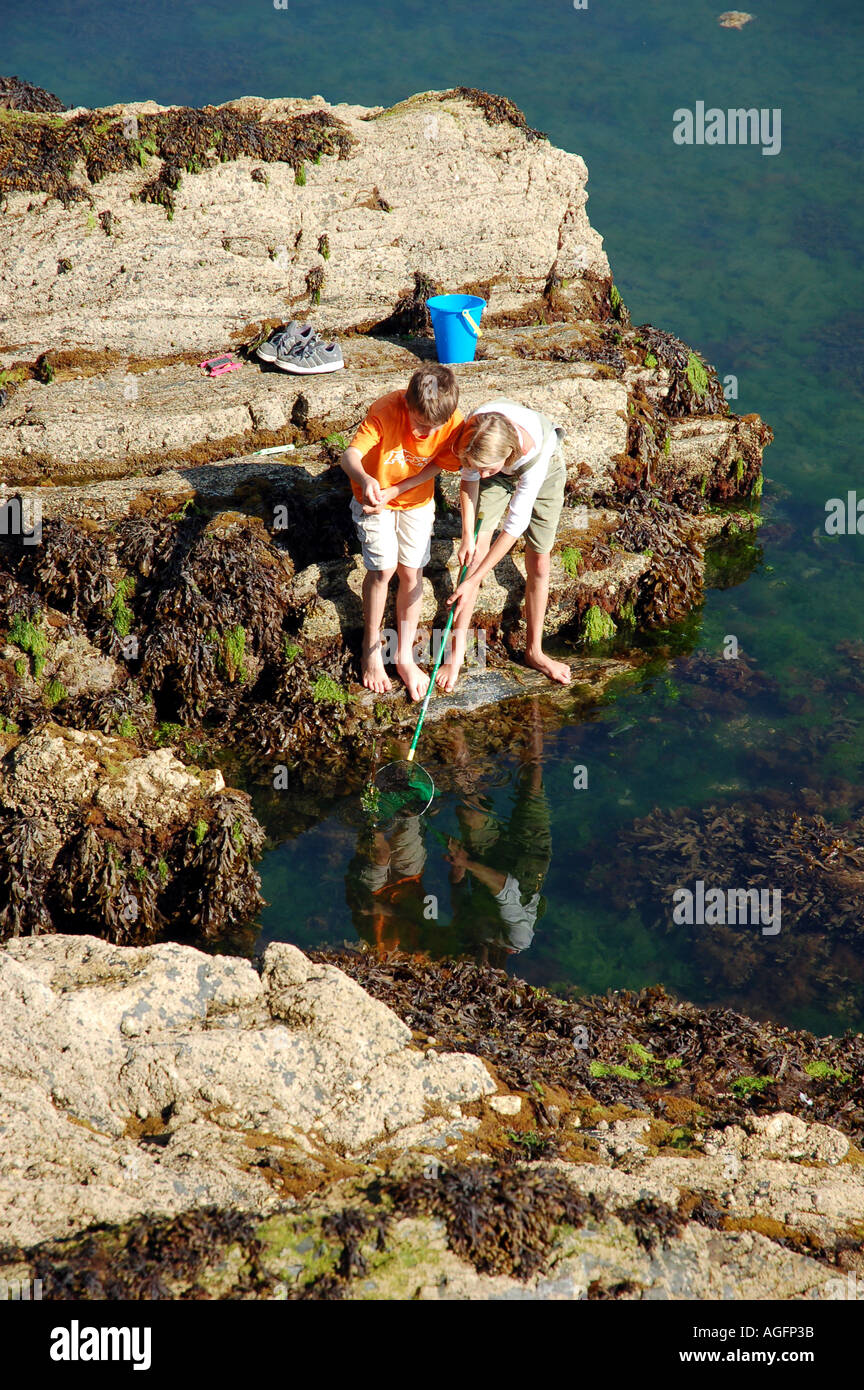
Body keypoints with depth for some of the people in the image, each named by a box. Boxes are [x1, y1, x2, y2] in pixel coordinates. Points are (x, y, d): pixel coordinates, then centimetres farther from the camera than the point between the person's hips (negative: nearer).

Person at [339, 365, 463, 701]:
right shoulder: (384, 412, -33)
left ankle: (405, 656, 13)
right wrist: (365, 480, -57)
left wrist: (392, 492, -23)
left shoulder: (453, 423, -25)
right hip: (374, 499, -2)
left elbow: (434, 467, -14)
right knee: (384, 568, -8)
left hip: (417, 502, 2)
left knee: (411, 572, 1)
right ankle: (371, 647, 12)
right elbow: (351, 454, -34)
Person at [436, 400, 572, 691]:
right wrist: (467, 535, -16)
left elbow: (516, 523, -39)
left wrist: (471, 582, -38)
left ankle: (534, 651, 22)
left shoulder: (535, 451, -46)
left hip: (545, 471, -2)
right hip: (500, 472, 2)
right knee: (476, 553, -7)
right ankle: (457, 651, 2)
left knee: (539, 565, 3)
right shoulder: (472, 429, -38)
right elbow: (469, 478, -13)